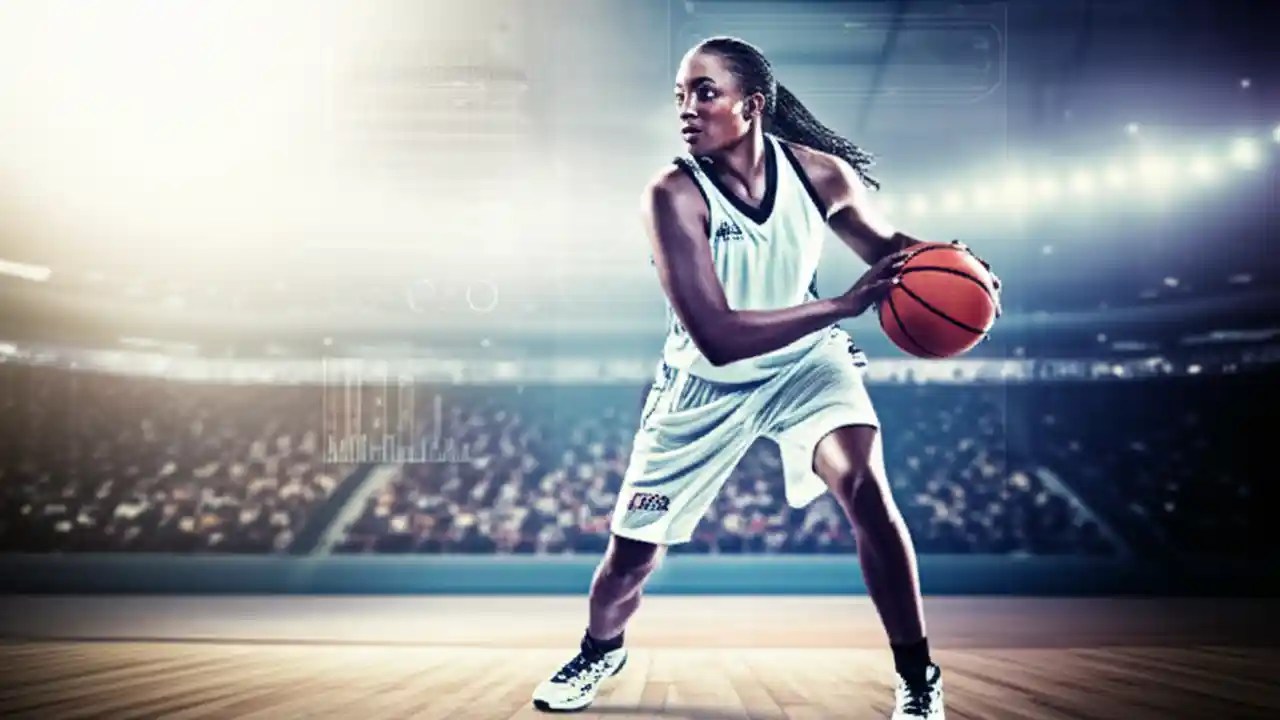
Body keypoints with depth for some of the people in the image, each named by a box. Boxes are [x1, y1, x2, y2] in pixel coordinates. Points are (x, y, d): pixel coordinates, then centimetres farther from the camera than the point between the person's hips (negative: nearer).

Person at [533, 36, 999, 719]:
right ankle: (599, 651, 43)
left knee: (865, 488, -25)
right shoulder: (674, 194, -29)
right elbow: (717, 338, -37)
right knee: (631, 556, 7)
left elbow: (887, 246, 2)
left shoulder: (817, 172, -19)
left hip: (805, 359, 1)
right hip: (706, 382, -1)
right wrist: (845, 303, -44)